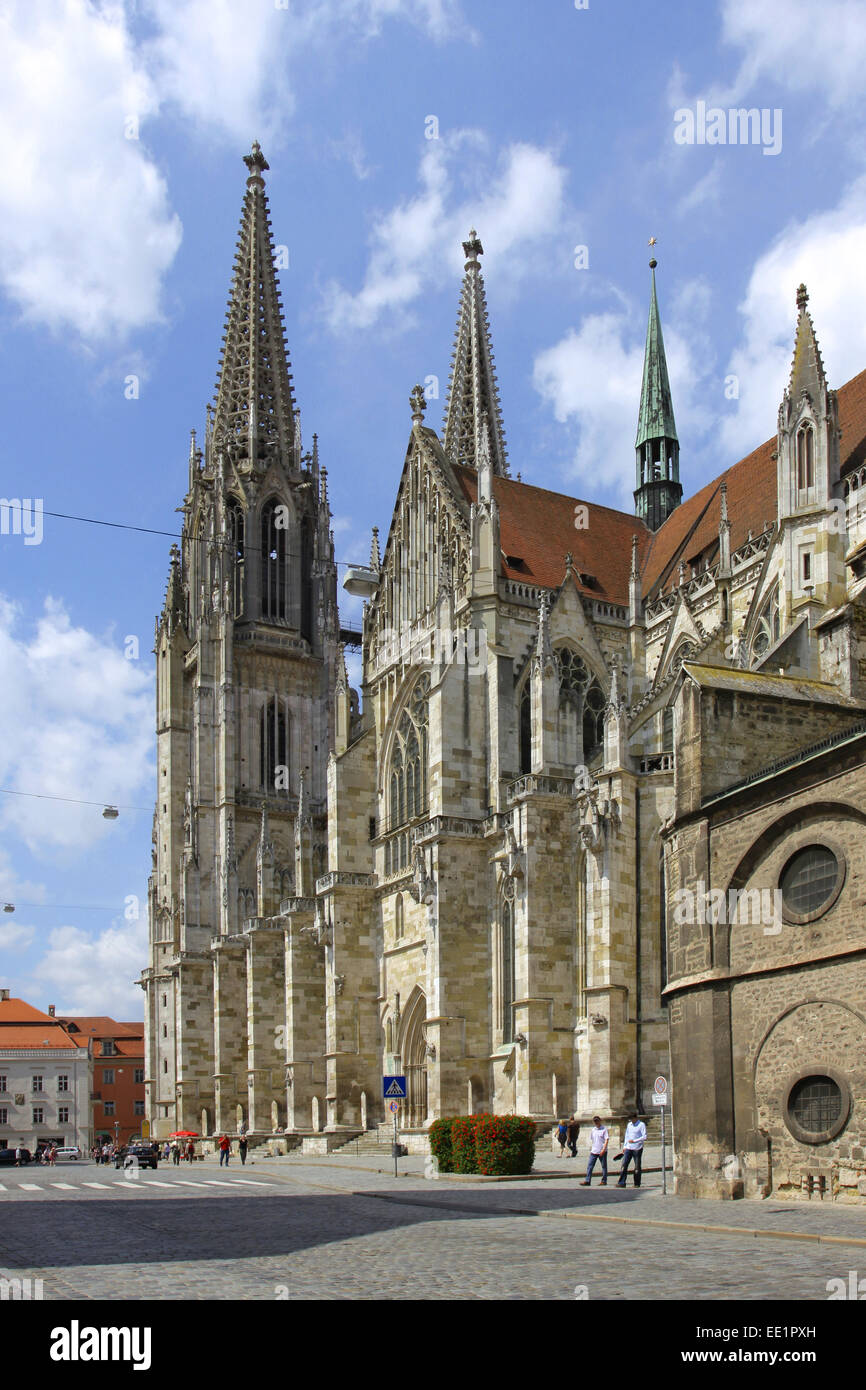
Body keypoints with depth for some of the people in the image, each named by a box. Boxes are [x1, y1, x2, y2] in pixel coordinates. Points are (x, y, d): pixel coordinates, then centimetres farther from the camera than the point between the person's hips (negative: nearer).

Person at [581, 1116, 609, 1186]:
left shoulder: (604, 1129, -6)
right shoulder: (593, 1130, 11)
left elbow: (607, 1139, -11)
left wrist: (603, 1149, -18)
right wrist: (590, 1149, 17)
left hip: (602, 1151, -5)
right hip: (594, 1151, 5)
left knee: (604, 1166, 5)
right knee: (589, 1166, -1)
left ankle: (604, 1181, 13)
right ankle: (587, 1181, 0)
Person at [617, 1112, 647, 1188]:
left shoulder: (641, 1125, -5)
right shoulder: (629, 1125, 14)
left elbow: (644, 1137, -12)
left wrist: (634, 1141, -18)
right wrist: (624, 1146, 15)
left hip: (637, 1148, -5)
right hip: (628, 1148, 5)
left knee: (637, 1167, 1)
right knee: (624, 1165, -5)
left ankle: (637, 1184, 11)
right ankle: (622, 1183, -6)